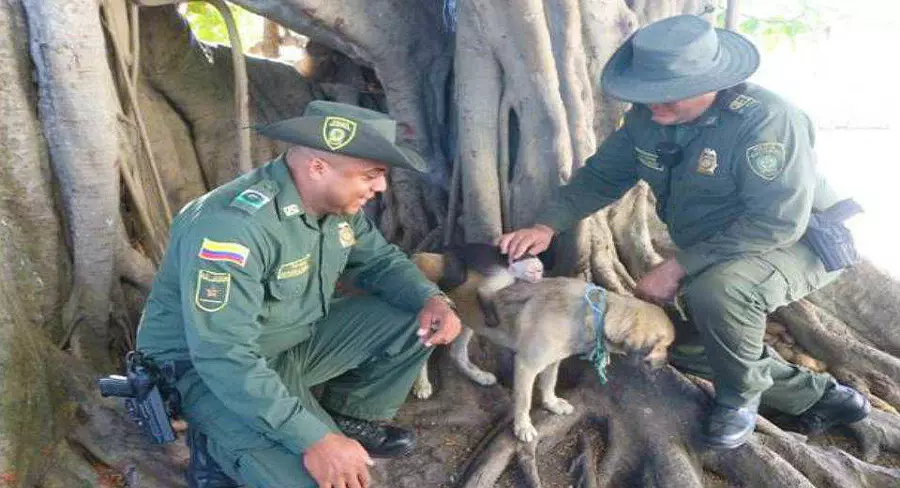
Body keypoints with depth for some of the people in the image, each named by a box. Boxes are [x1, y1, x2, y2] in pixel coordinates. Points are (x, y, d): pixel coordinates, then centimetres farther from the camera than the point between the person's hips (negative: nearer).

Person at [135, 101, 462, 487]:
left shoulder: (337, 200, -6)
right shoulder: (232, 226, -33)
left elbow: (378, 259, 8)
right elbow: (224, 356, -35)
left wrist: (430, 298, -14)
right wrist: (314, 439, -37)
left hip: (298, 339, 8)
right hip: (209, 366, -8)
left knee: (416, 319, -5)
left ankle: (350, 417, 15)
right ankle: (219, 447, 1)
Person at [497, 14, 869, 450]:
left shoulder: (764, 119, -32)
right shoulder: (647, 118, -10)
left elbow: (778, 222, -35)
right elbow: (601, 175, -2)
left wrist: (679, 267, -35)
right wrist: (547, 225, -19)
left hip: (798, 241, -8)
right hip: (715, 256, 8)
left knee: (717, 291, -37)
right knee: (685, 347, 8)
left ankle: (740, 395, -6)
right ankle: (815, 395, 19)